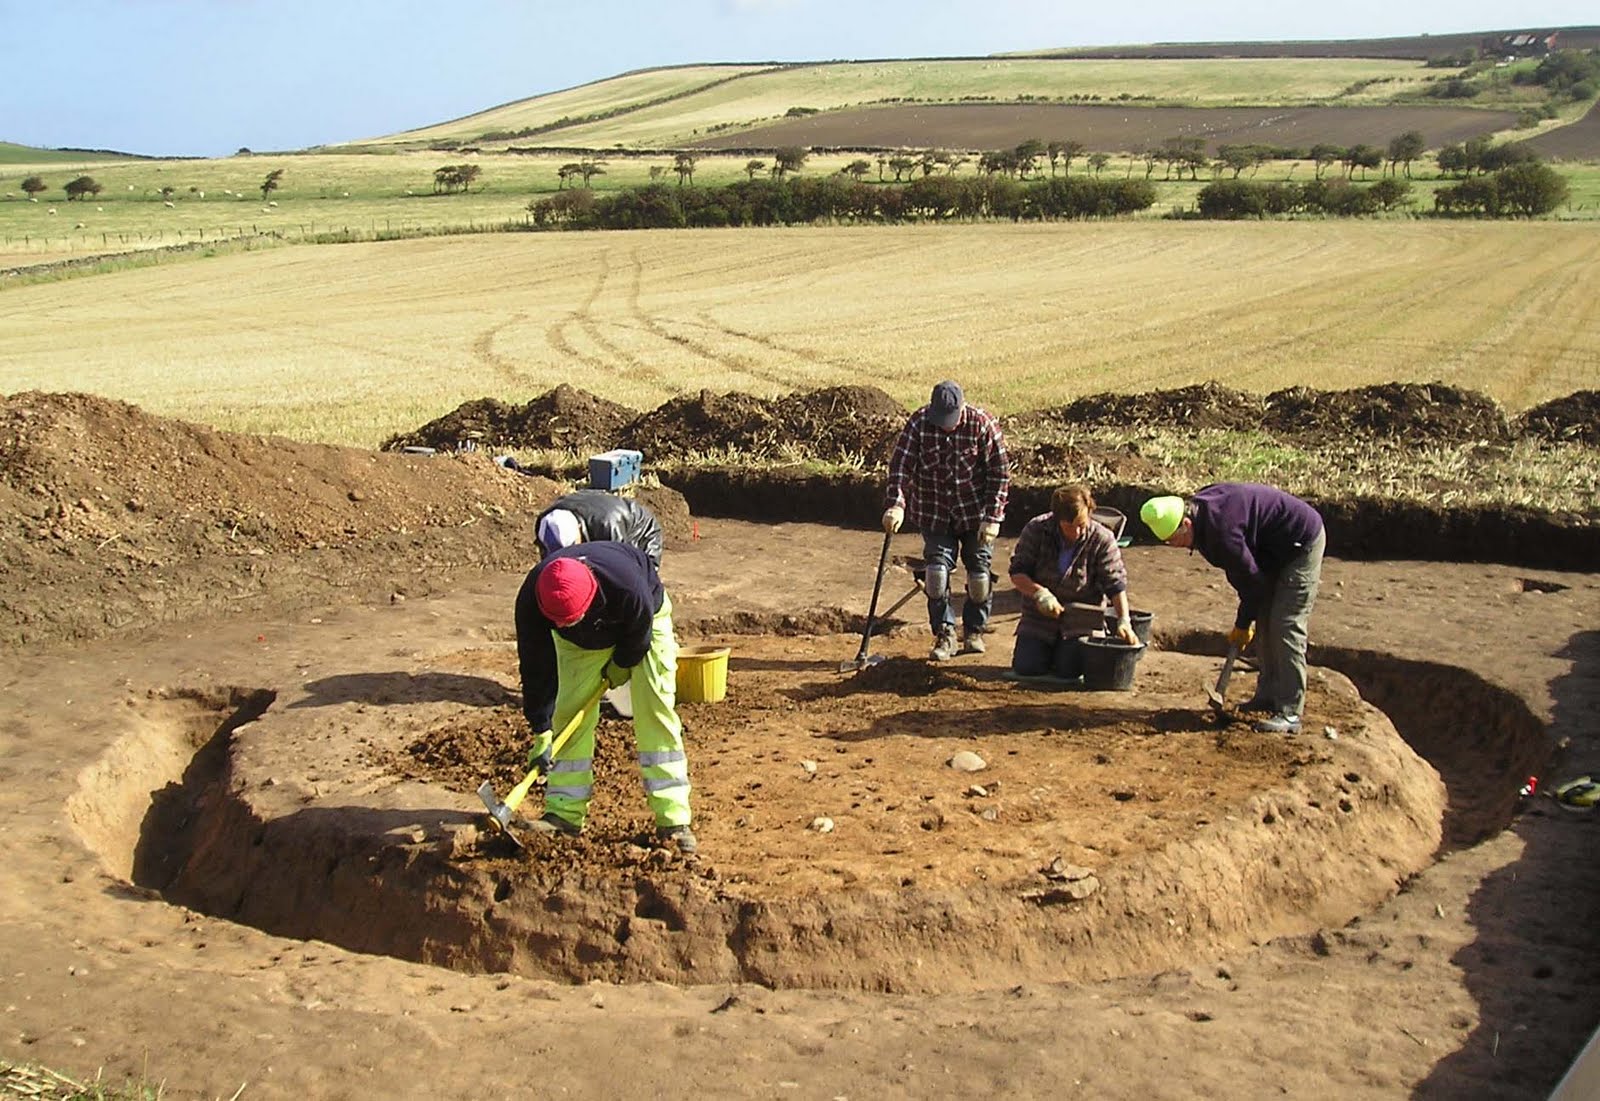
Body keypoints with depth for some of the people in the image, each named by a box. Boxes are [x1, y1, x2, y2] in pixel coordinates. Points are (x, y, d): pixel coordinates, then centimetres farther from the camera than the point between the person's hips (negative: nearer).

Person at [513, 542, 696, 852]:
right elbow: (536, 667, -26)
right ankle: (564, 813, 2)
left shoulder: (628, 587, -46)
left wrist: (621, 666, -4)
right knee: (570, 710, -6)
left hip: (644, 619, -3)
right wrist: (541, 733, -25)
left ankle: (673, 819, -12)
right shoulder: (531, 597, -36)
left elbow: (637, 637, -22)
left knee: (655, 709, -12)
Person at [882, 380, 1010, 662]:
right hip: (934, 512, 1)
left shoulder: (983, 424, -17)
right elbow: (900, 465, -14)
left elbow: (1000, 474, -11)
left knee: (979, 570, 4)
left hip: (975, 511, -1)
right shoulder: (919, 423, -13)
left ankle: (974, 630, 23)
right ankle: (944, 633, 5)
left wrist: (992, 518, -14)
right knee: (937, 568, -7)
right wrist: (896, 504, -28)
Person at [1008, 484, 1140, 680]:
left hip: (1082, 620, -1)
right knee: (1026, 667, -10)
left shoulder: (1102, 540, -14)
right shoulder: (1036, 530, -13)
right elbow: (1017, 572, -11)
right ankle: (1049, 649, 24)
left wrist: (1124, 621, -25)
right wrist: (1039, 593, -28)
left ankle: (1069, 650, 19)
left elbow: (1115, 585, -13)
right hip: (1040, 616, 1)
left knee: (1069, 670, -17)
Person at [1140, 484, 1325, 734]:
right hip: (1278, 549, 10)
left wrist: (1243, 625, -7)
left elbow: (1251, 580, -20)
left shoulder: (1220, 529, -32)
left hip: (1303, 542, -10)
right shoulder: (1202, 507, -2)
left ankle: (1289, 713, -13)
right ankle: (1269, 696, 21)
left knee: (1286, 627, -13)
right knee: (1265, 623, 12)